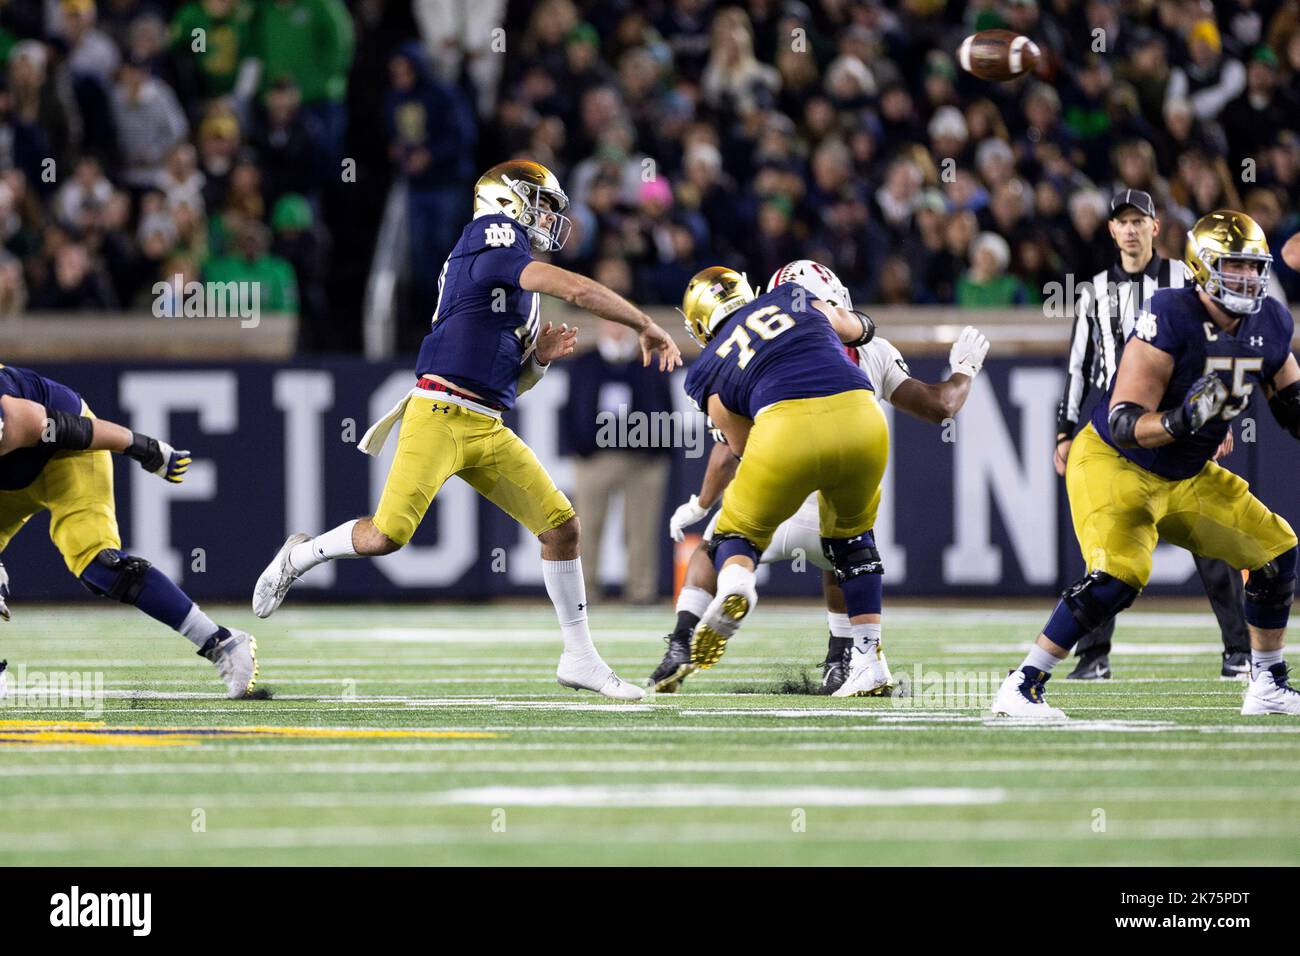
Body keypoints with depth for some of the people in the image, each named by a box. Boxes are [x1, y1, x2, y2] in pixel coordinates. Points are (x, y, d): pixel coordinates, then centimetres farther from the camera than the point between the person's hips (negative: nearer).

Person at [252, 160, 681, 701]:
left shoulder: (521, 284, 21)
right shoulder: (492, 245, -6)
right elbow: (577, 290, -17)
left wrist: (541, 355, 5)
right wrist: (648, 328, -9)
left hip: (486, 431, 9)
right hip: (440, 414, -9)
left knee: (561, 526, 2)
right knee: (387, 536, -14)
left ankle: (580, 658, 10)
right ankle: (301, 557, 15)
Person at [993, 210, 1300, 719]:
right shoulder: (1169, 319, -27)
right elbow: (1125, 424, -29)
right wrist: (1181, 420, -45)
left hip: (1186, 477, 8)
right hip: (1115, 463, -8)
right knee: (1117, 576, -28)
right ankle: (1020, 689, -20)